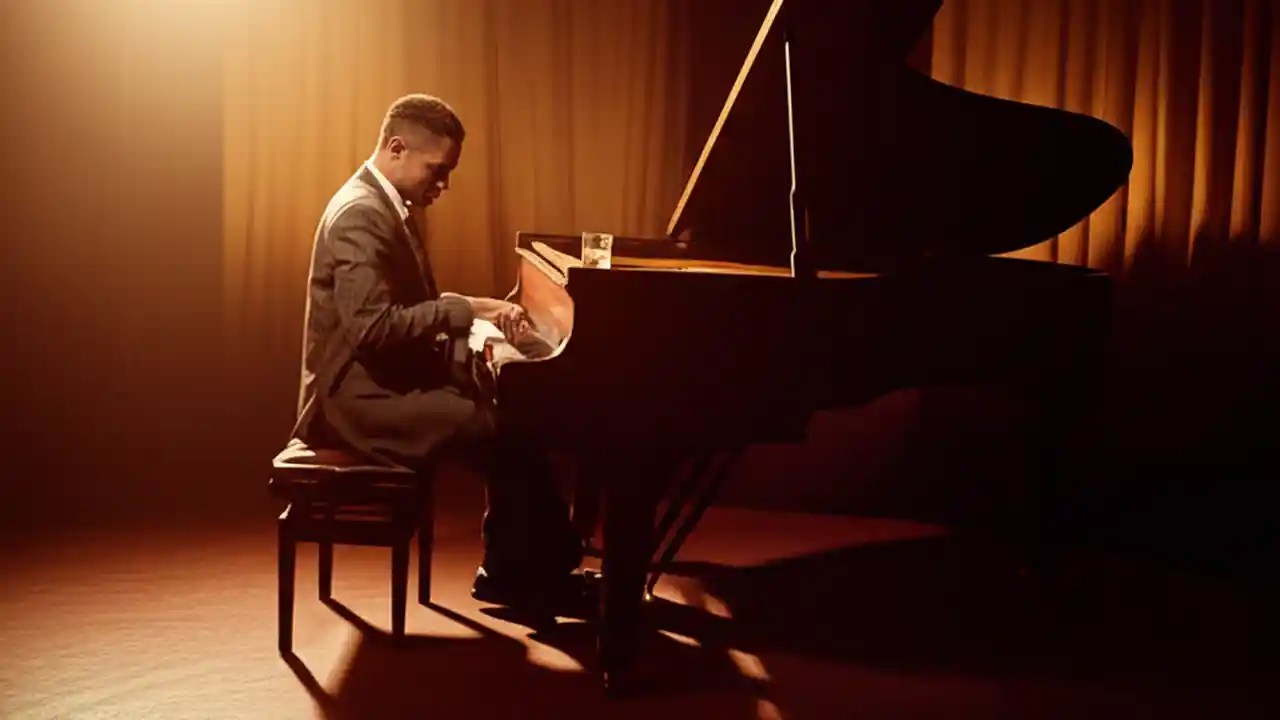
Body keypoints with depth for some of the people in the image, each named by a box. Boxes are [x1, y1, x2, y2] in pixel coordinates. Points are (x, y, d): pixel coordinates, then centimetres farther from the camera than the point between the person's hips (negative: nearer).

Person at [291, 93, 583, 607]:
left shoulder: (390, 207, 13)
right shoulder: (360, 214, -18)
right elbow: (373, 329, -29)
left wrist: (482, 315, 2)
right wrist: (465, 309, -25)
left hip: (389, 380, 10)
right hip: (362, 396, -10)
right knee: (507, 429, -19)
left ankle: (515, 571, 6)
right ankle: (514, 575, -1)